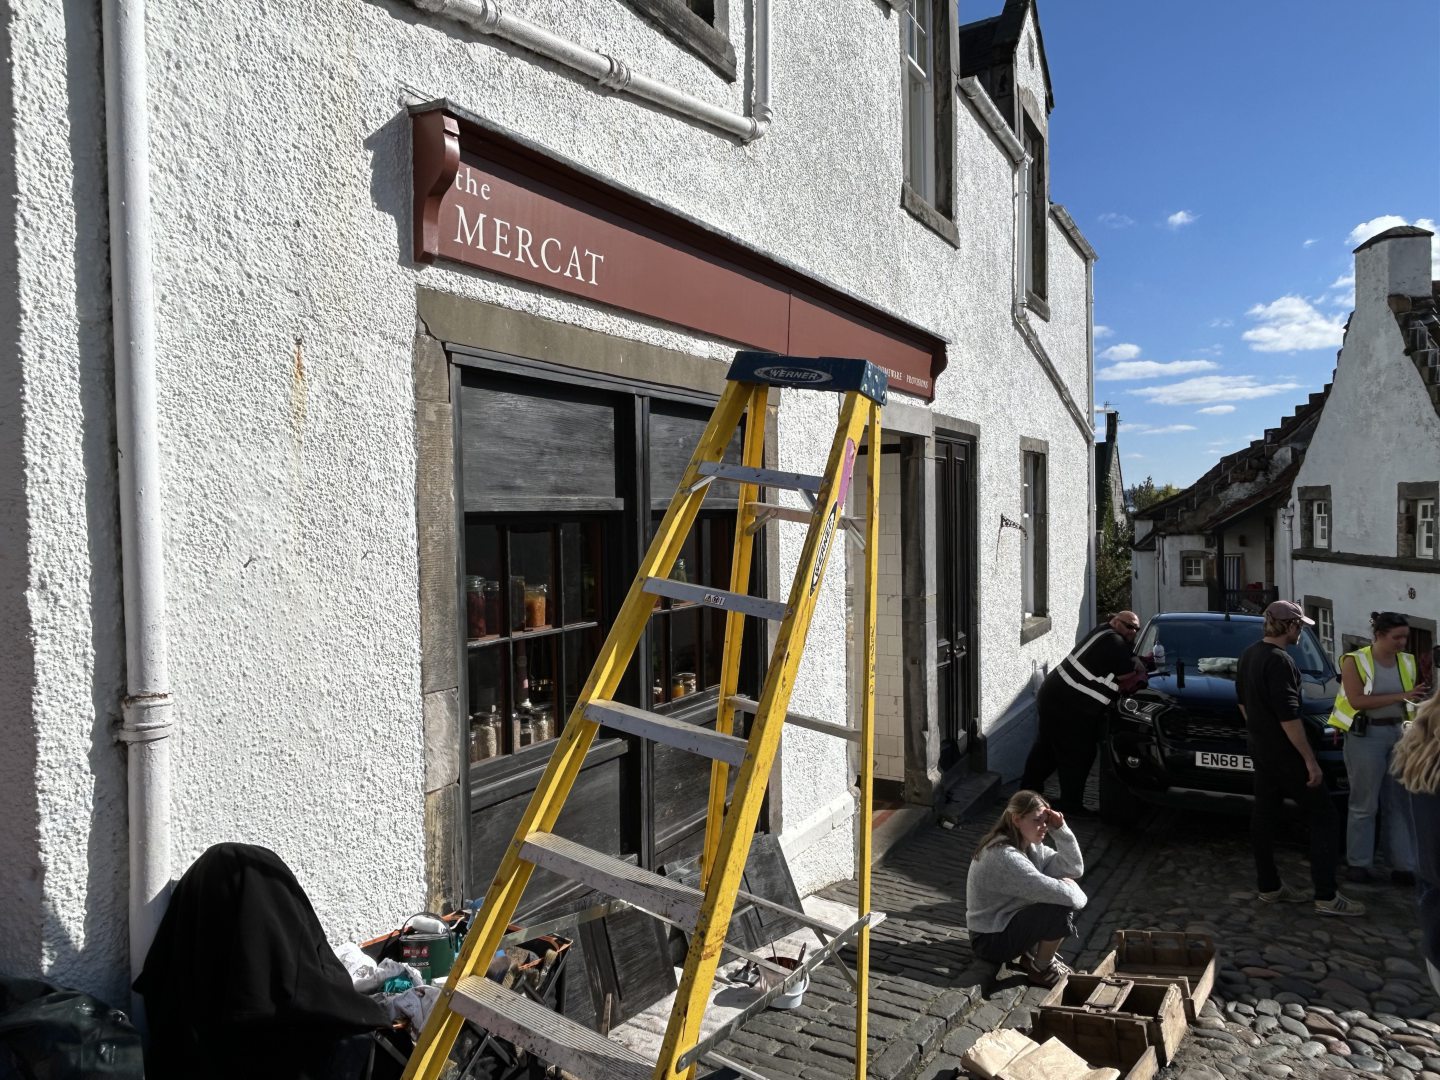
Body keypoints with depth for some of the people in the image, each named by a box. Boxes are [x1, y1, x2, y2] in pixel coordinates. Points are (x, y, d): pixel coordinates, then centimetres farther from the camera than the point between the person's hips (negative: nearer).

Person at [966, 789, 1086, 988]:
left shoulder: (1030, 846, 1)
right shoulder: (1004, 856, -29)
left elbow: (1075, 868, 0)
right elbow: (1059, 894, -32)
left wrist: (1060, 829, -11)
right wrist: (1077, 895, -10)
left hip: (1007, 921, 10)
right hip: (990, 940, -9)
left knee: (1066, 884, 3)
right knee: (1062, 910, -21)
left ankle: (1031, 954, 12)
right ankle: (1041, 970, 3)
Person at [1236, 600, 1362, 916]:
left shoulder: (1248, 655, 8)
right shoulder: (1279, 661, -21)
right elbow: (1288, 716, -24)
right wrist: (1310, 760, -20)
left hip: (1260, 749, 9)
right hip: (1284, 753, -9)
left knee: (1263, 816, 12)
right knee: (1324, 817, -1)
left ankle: (1269, 887, 19)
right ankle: (1326, 896, 0)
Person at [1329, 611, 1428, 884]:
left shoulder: (1406, 662, 9)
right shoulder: (1355, 661, -8)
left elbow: (1409, 701, 18)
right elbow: (1357, 700, -18)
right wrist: (1400, 697, -23)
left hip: (1397, 734, 5)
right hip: (1366, 735, -5)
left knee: (1400, 803, 7)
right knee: (1364, 804, 1)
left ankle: (1403, 866, 13)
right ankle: (1358, 863, 10)